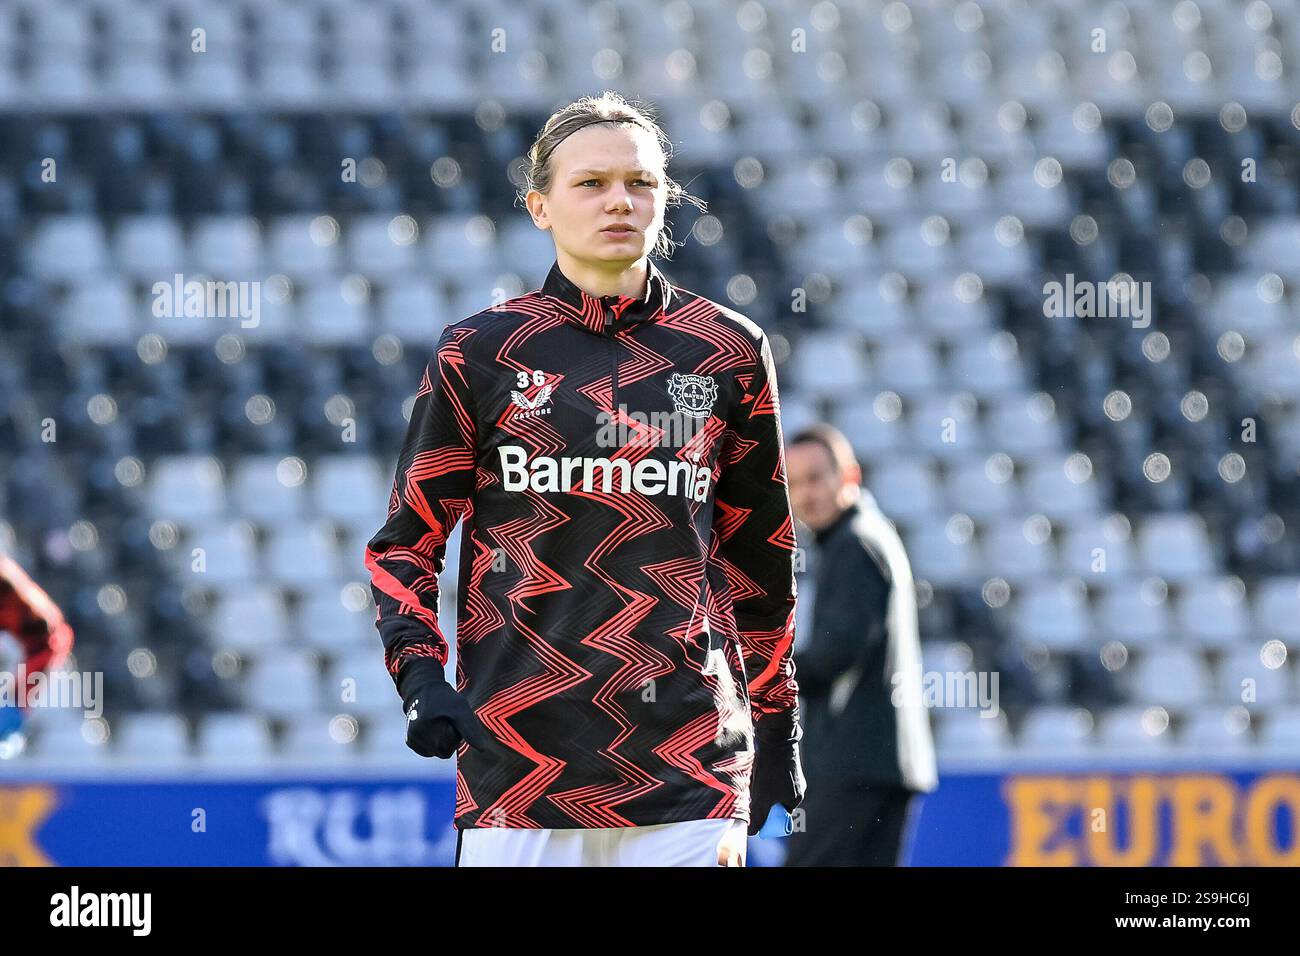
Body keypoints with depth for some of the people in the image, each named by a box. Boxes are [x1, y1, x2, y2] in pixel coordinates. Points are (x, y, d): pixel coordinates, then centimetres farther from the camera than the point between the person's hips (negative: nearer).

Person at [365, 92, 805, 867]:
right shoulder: (480, 353, 5)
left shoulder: (728, 353, 9)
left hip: (690, 762, 1)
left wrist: (775, 725, 15)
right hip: (516, 755, -1)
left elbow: (758, 552, 16)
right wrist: (420, 675, -7)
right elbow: (407, 540, 9)